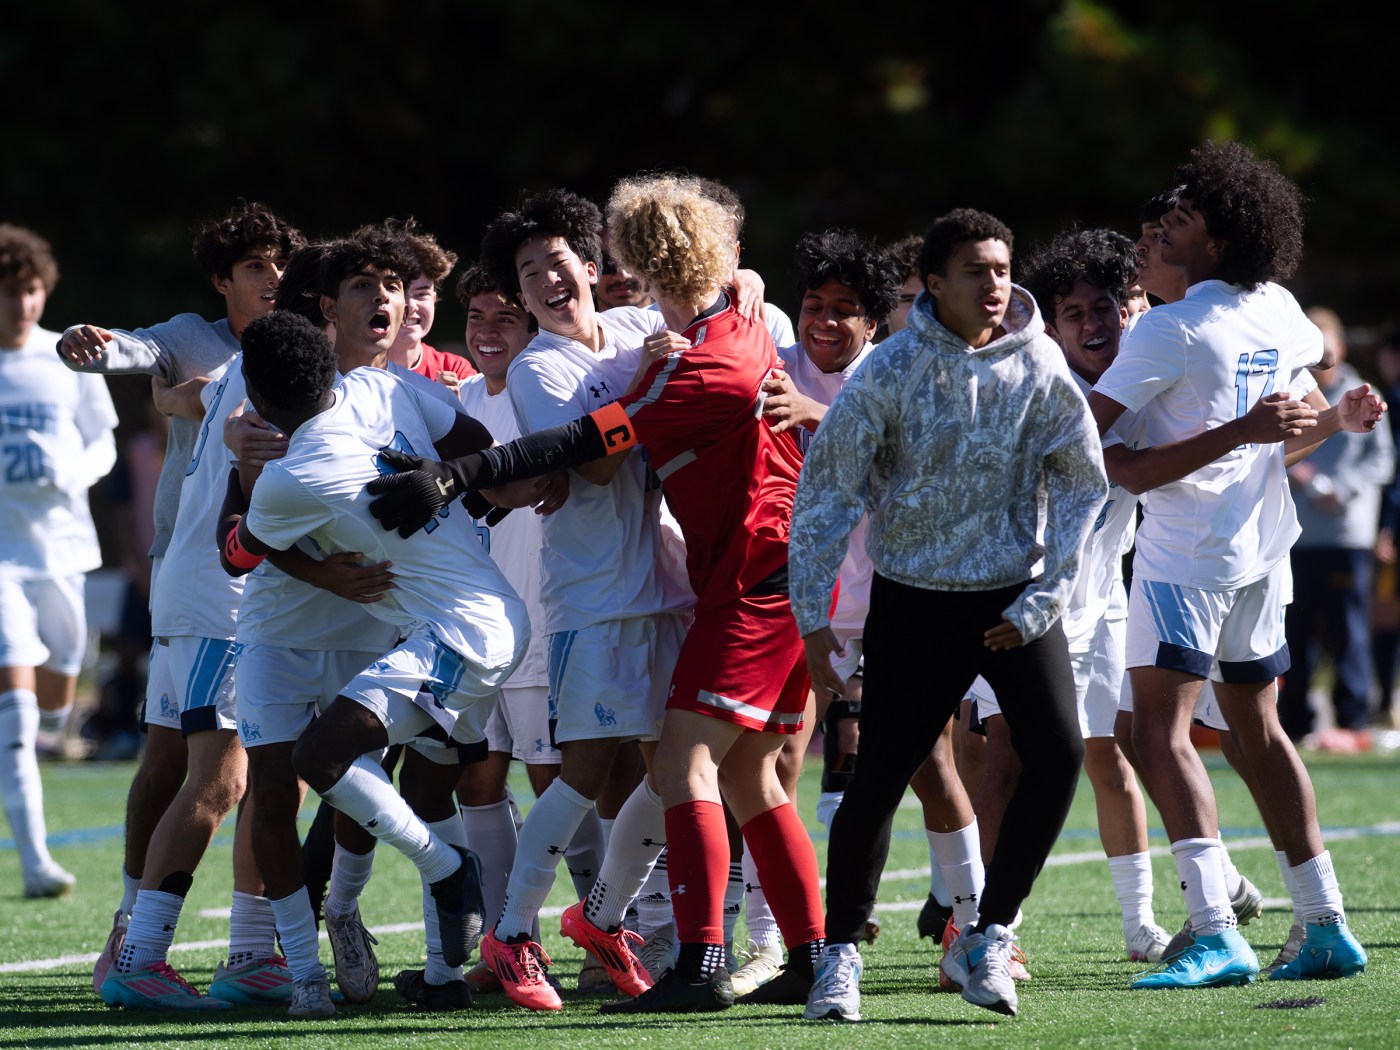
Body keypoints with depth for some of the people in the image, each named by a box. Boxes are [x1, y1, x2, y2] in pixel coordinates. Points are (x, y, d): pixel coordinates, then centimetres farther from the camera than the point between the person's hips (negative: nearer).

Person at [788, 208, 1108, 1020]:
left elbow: (1082, 486, 3)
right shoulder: (891, 372, -11)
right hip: (913, 598, -2)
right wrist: (813, 617, -8)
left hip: (1015, 597, 2)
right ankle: (841, 953, 11)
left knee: (1059, 752, -15)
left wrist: (1041, 603, -3)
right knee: (879, 779, -6)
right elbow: (827, 488, -6)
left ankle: (987, 937, -1)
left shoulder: (1039, 366, -6)